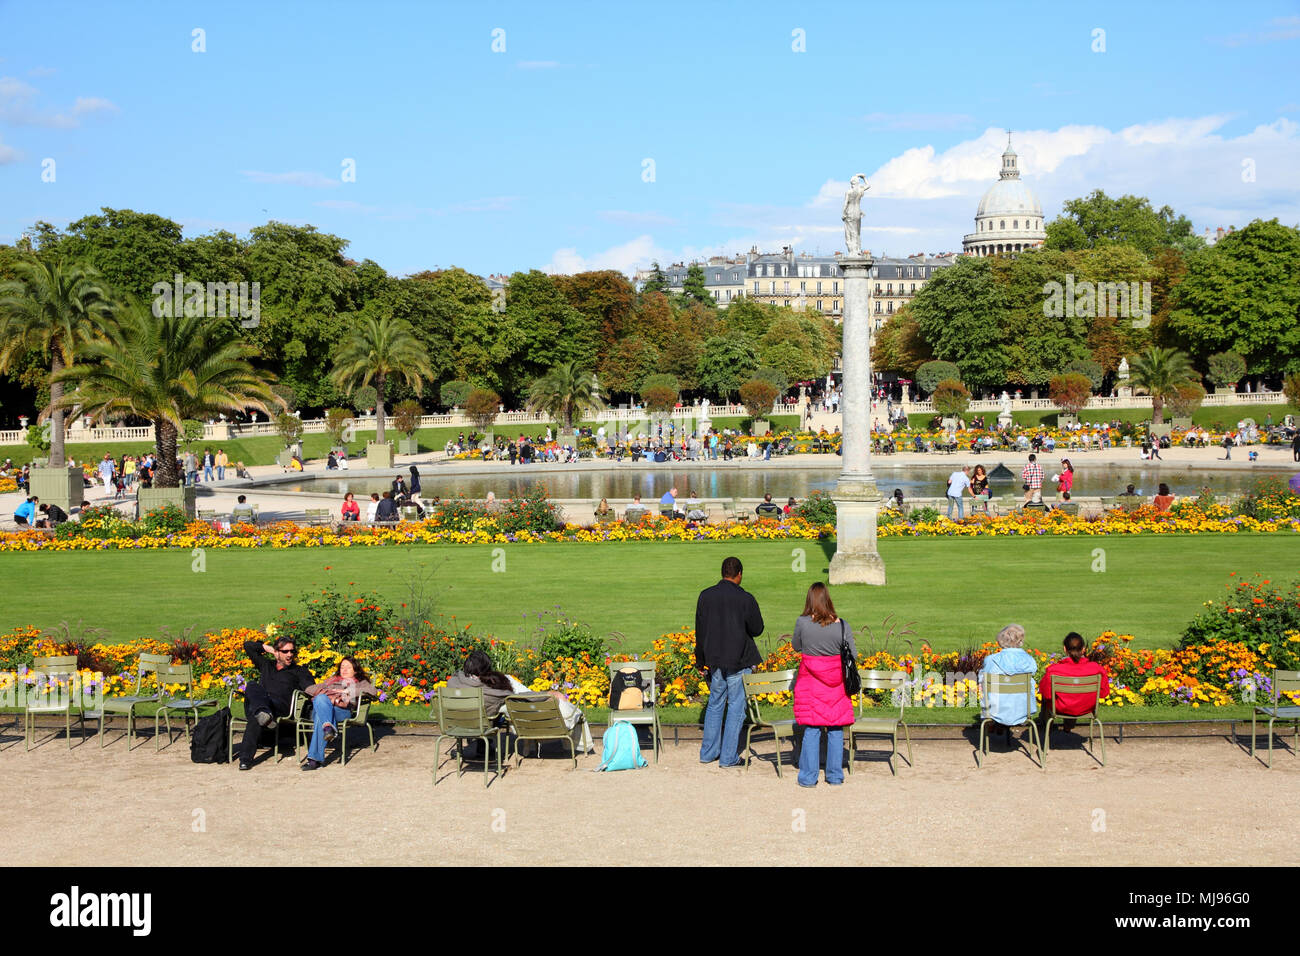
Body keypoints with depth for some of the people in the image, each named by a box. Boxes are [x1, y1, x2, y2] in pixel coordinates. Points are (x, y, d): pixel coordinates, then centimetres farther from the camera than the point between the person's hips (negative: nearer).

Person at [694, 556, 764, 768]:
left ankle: (708, 752, 22)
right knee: (736, 706, 4)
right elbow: (757, 629, -4)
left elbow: (700, 631, 5)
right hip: (738, 662, -4)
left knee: (715, 703, 17)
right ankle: (728, 757, 5)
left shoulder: (705, 596, 1)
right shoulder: (745, 599, -12)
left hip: (714, 661, 4)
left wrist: (701, 661, 13)